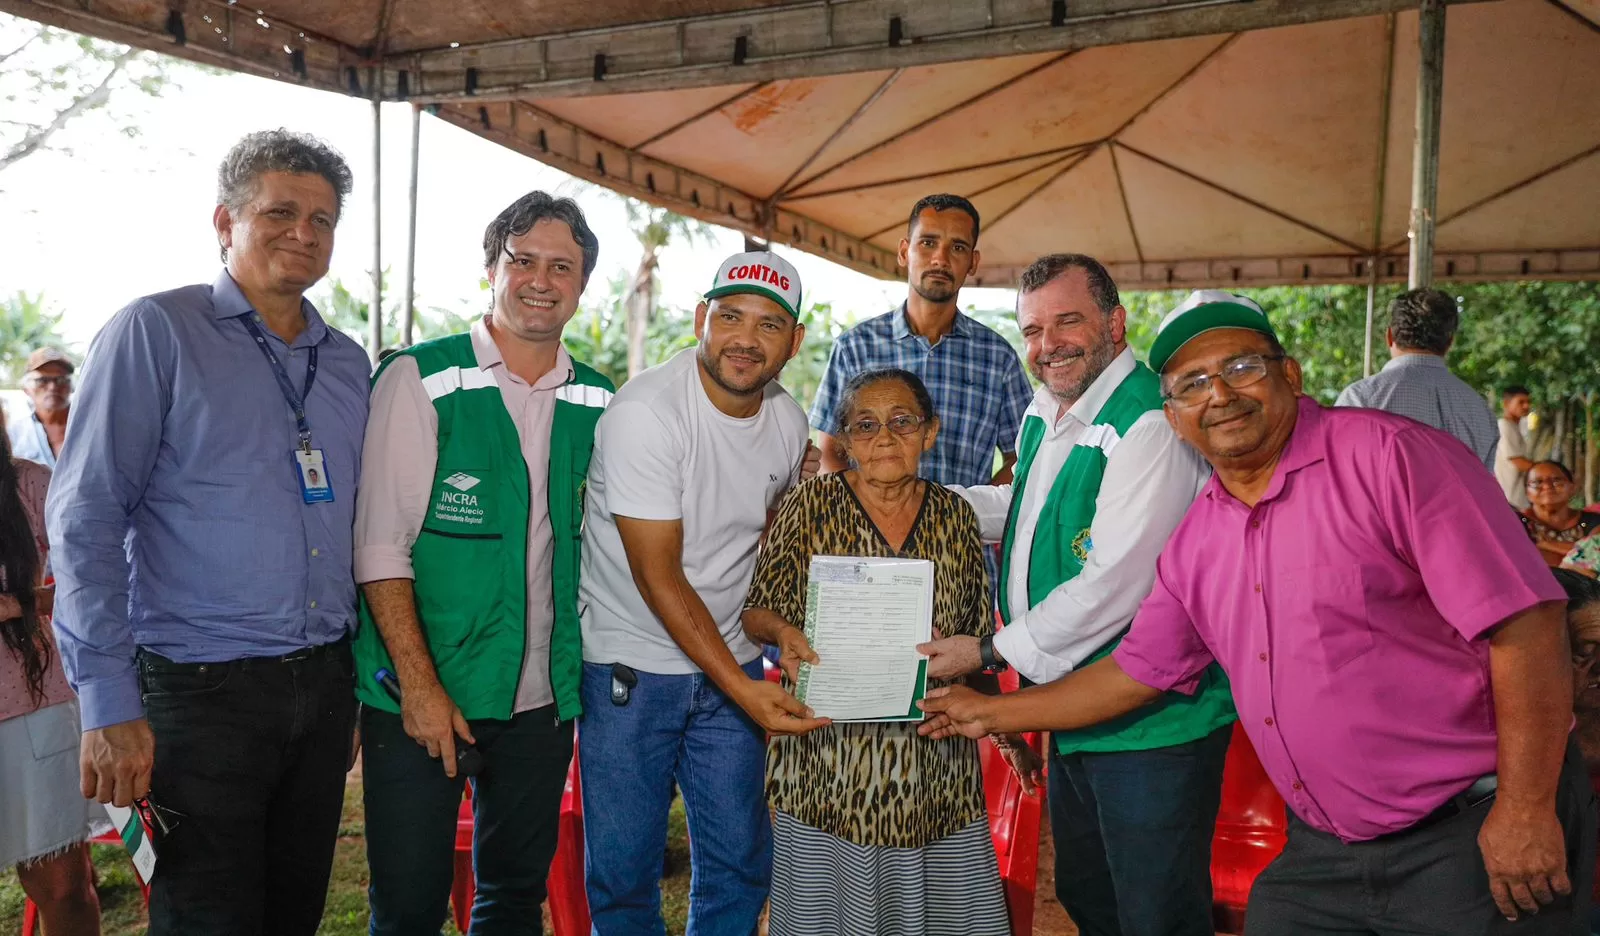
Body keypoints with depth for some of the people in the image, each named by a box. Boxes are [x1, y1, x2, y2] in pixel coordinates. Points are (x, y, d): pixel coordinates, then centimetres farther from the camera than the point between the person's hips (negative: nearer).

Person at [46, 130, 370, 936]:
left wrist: (364, 682, 14)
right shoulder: (155, 333, -6)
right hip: (201, 691, -5)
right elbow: (86, 521, -11)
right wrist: (109, 704, -15)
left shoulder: (347, 363, 11)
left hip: (324, 687, 5)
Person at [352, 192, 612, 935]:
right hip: (423, 693, -4)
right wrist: (420, 684, -16)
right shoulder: (420, 379, -7)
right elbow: (381, 545, -11)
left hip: (543, 698, 4)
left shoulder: (598, 403, 5)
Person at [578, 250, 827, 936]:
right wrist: (740, 687, -23)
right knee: (624, 872, 4)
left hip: (734, 664, 5)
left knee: (741, 865, 11)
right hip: (630, 670, -5)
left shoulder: (789, 423, 0)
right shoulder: (645, 411, -20)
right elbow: (659, 576, -21)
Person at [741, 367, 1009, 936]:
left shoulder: (956, 516, 5)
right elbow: (756, 611, 0)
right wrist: (785, 633, -21)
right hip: (829, 756, -2)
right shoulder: (812, 503, -2)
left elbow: (978, 635, 12)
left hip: (934, 757, 2)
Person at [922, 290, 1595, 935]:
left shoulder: (1388, 456, -14)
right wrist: (993, 713, 16)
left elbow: (1525, 623, -17)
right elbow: (1134, 674, 15)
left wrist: (1525, 809, -18)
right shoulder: (1194, 543, 5)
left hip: (1473, 838, -5)